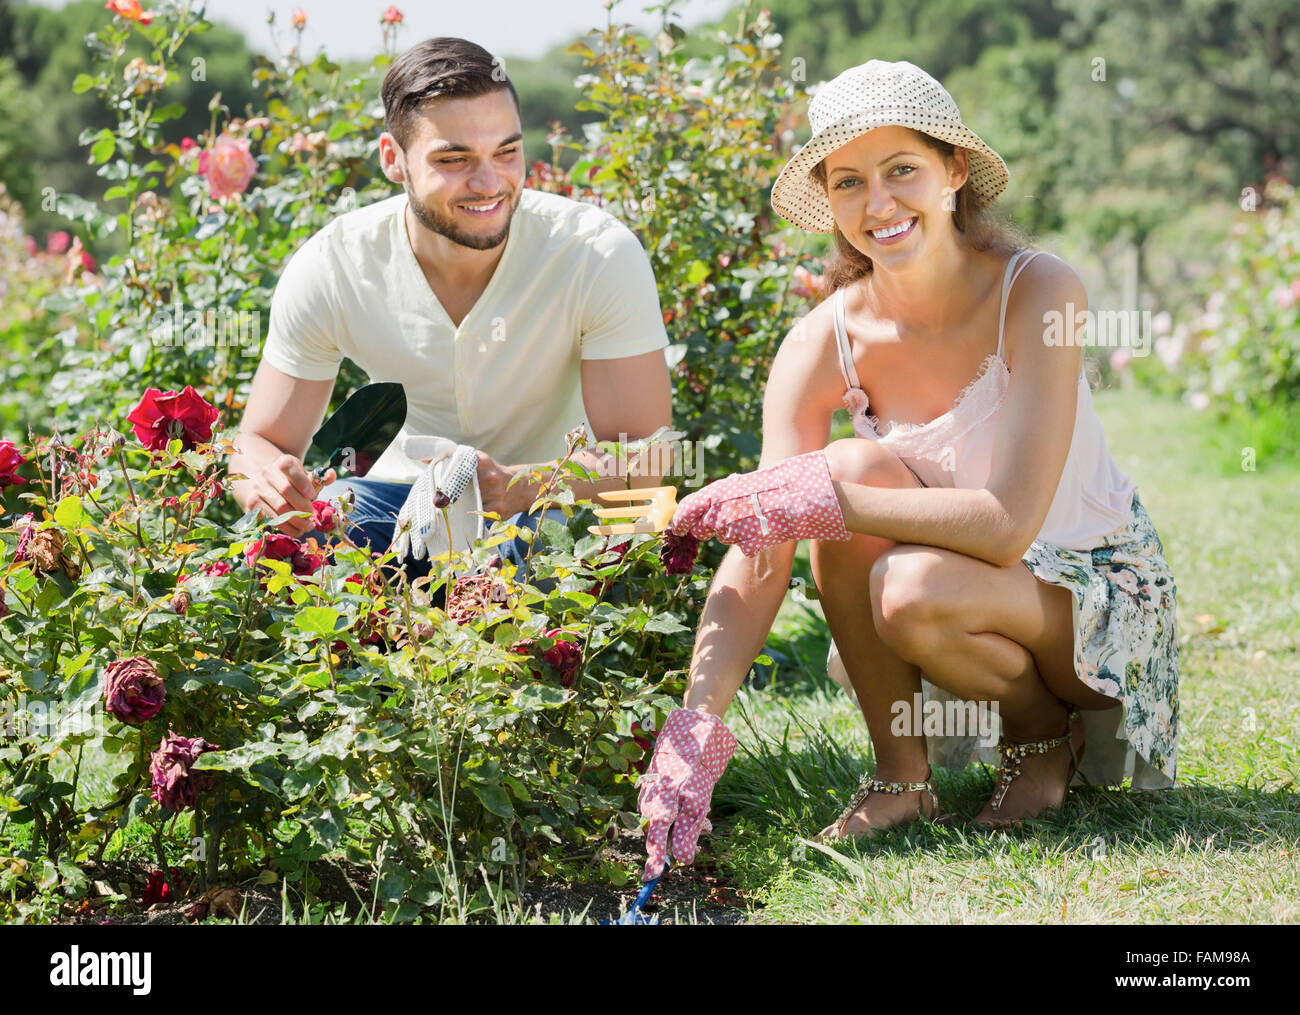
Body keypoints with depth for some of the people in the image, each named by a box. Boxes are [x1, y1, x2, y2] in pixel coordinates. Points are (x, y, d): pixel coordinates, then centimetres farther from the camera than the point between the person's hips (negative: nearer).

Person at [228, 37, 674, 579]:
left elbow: (645, 458, -20)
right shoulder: (328, 270, -16)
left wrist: (516, 486, -41)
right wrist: (267, 478, -35)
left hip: (551, 503, -1)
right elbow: (255, 444, -8)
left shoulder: (601, 255, -21)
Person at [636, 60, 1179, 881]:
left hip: (1098, 593, -4)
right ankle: (902, 775, -10)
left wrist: (820, 502, -36)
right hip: (968, 575, 4)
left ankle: (1046, 731, 0)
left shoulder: (1039, 294, -23)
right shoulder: (824, 344, -13)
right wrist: (697, 722, -34)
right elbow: (758, 559, -20)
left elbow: (1009, 522, -31)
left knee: (915, 592, -34)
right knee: (858, 467, -26)